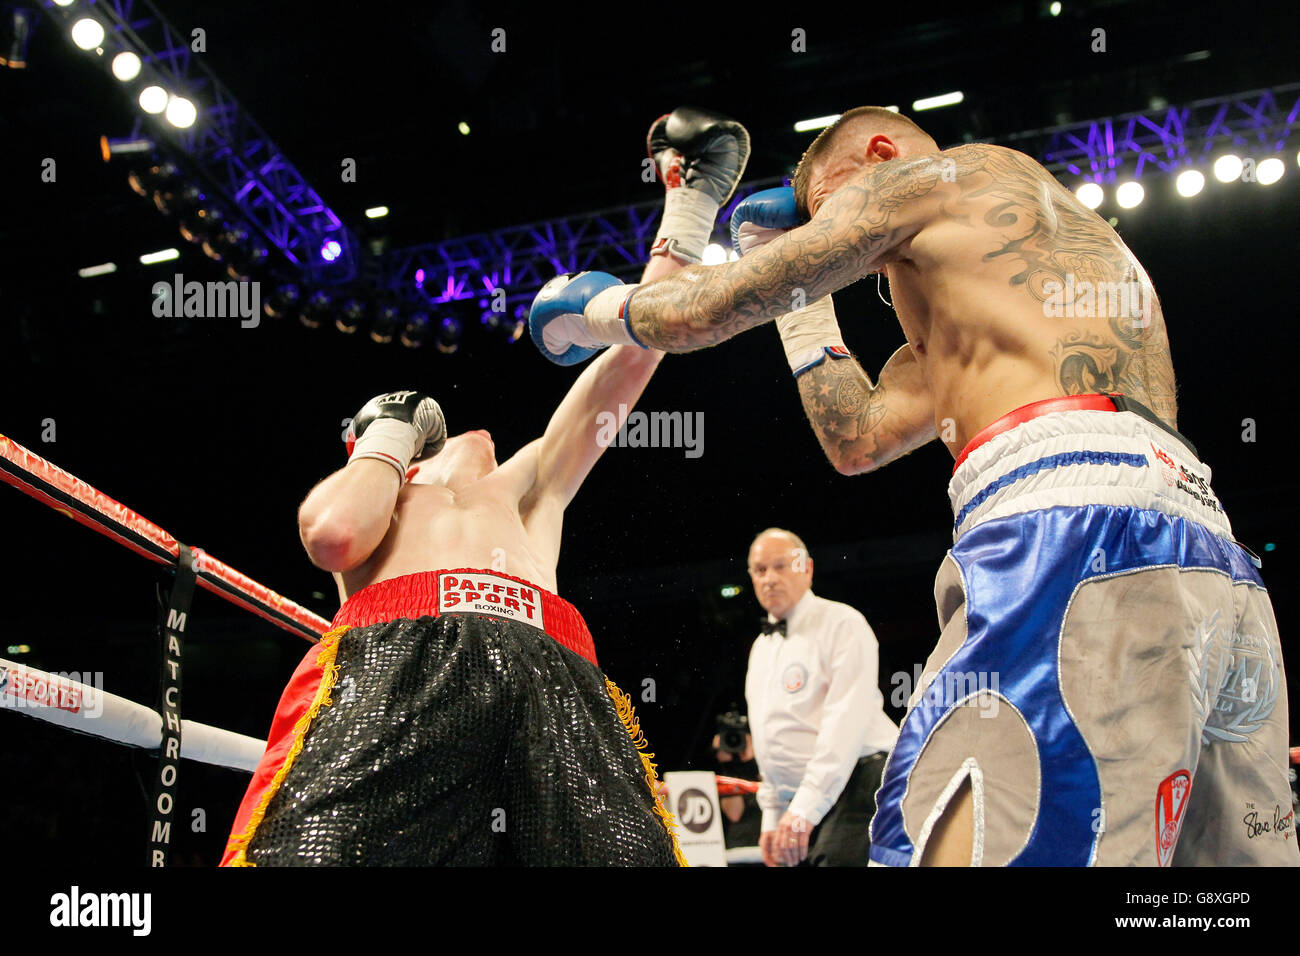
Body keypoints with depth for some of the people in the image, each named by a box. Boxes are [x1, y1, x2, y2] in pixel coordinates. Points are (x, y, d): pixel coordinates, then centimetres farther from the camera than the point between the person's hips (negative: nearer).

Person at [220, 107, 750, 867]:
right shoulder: (338, 494, 35)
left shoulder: (526, 485, 41)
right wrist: (389, 434, 28)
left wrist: (693, 202, 38)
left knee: (622, 847, -24)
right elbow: (337, 534, 8)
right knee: (318, 846, -30)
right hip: (397, 655, -2)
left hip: (553, 671, 2)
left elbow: (632, 356, 38)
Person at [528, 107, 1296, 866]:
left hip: (1074, 529, -10)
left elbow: (705, 313, 12)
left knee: (943, 846, -20)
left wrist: (596, 309, 31)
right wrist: (799, 283, 41)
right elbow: (859, 438, 36)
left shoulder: (928, 173, 13)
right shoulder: (1067, 236, 39)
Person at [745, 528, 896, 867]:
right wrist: (772, 818, 15)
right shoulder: (761, 648, 22)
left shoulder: (841, 623, -3)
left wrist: (805, 810, -20)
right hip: (801, 806, 8)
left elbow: (846, 721, -15)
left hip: (856, 788, -8)